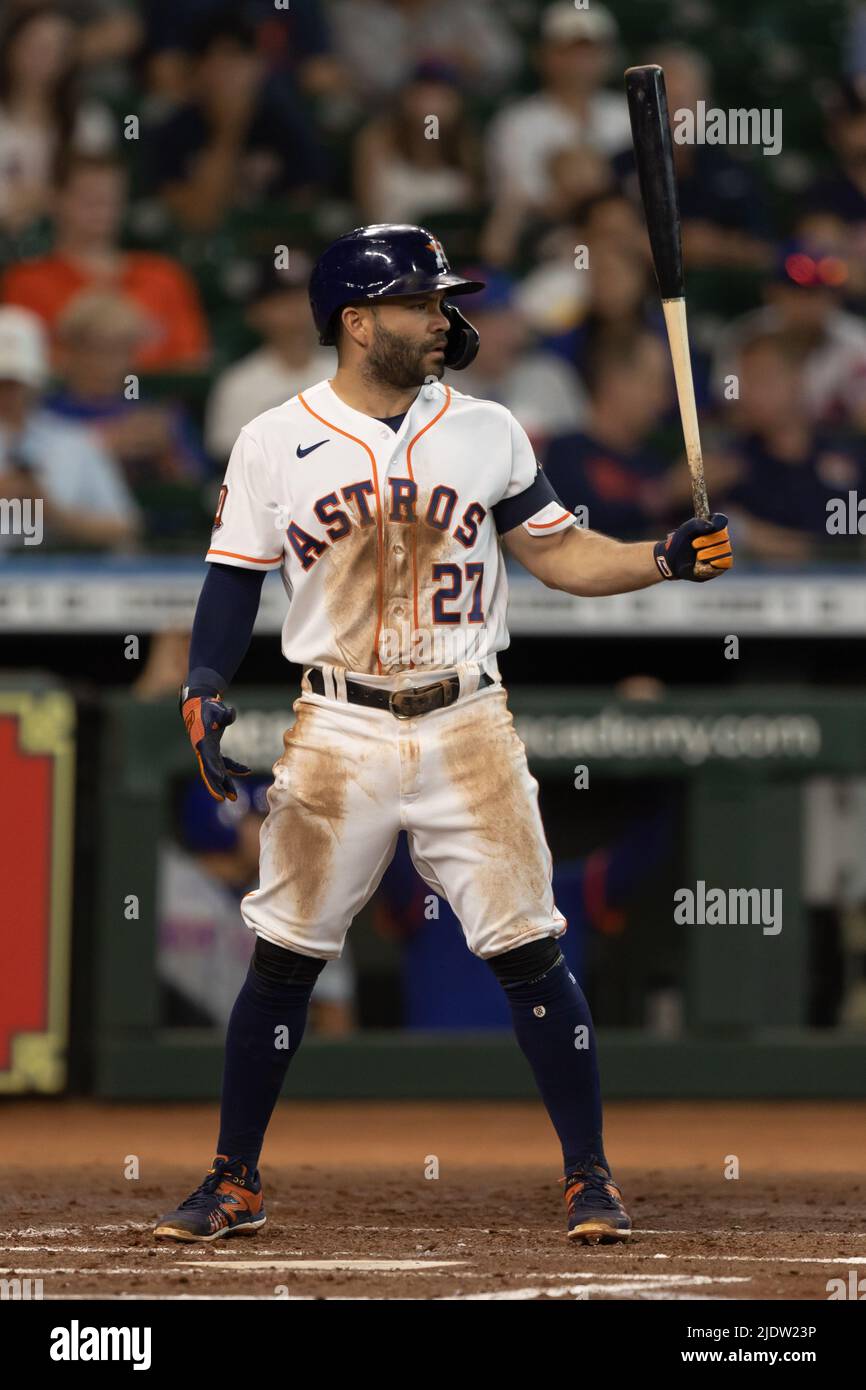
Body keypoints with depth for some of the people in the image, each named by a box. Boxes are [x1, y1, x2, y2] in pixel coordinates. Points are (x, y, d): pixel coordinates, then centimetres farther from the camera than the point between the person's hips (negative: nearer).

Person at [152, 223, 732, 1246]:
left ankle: (589, 1177, 7)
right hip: (338, 737, -1)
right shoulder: (275, 443, 1)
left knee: (529, 952, -3)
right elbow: (234, 583, 5)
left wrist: (666, 560, -7)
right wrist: (204, 695, -8)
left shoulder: (486, 432, 5)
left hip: (467, 731, 1)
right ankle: (235, 1183, 14)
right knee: (283, 958, 2)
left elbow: (555, 552, 8)